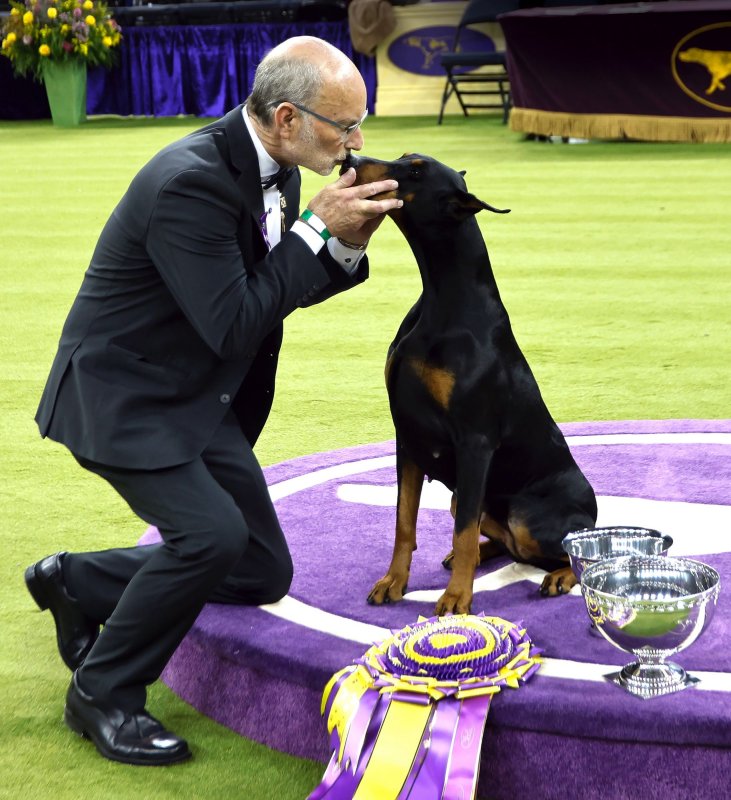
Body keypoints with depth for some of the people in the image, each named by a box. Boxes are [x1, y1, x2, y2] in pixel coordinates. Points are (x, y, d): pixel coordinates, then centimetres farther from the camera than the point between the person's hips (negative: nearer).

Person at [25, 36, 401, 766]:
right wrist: (316, 227, -24)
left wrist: (347, 242, -10)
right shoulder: (189, 182, -28)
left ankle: (75, 581, 24)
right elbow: (234, 326, -28)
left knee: (264, 573, 6)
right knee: (212, 533, -26)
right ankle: (101, 694, -3)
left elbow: (291, 288, 10)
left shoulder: (271, 166, -1)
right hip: (122, 397, -9)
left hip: (201, 401, 9)